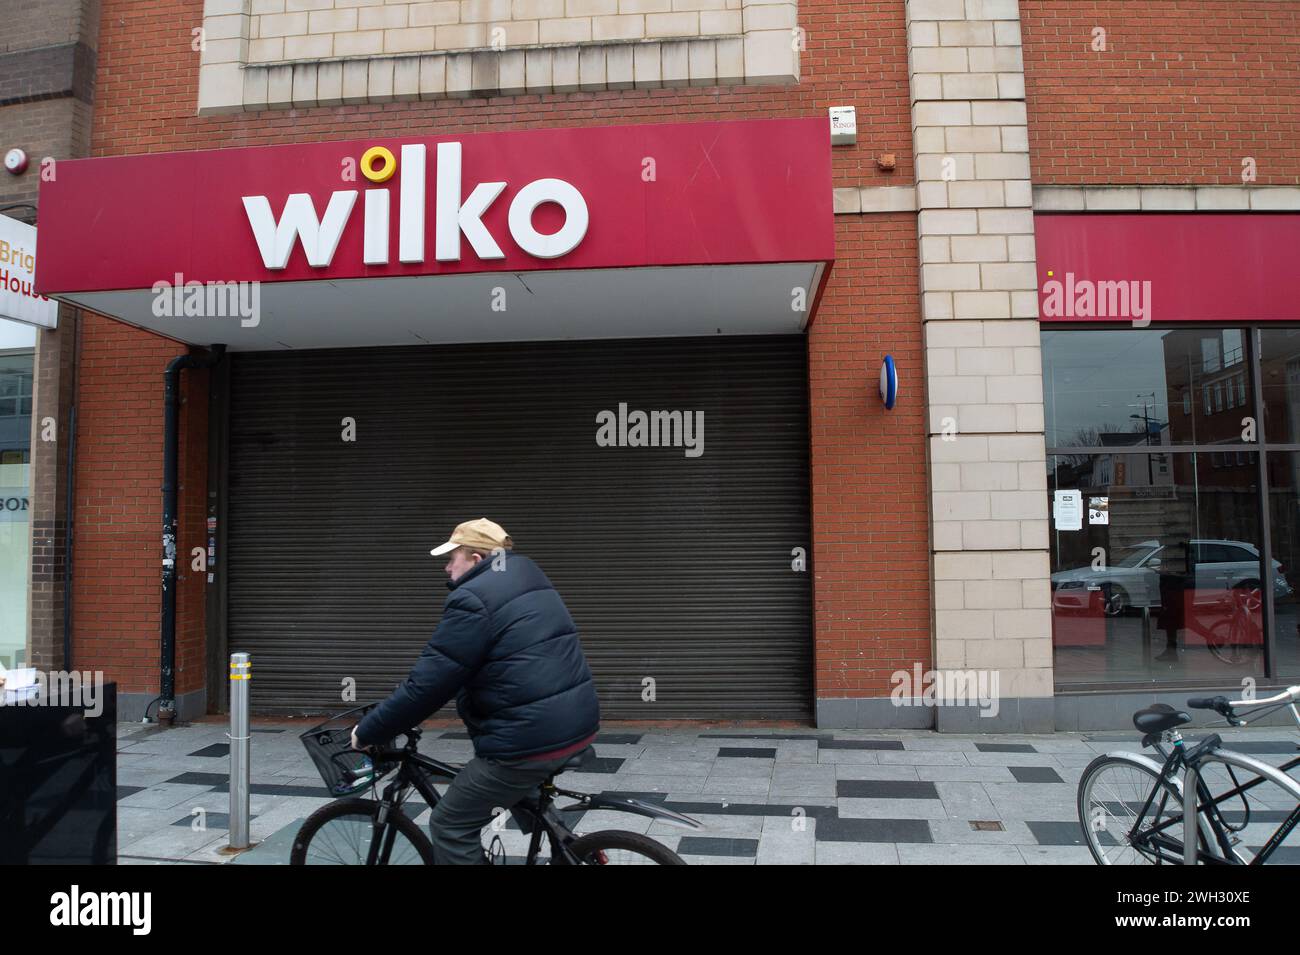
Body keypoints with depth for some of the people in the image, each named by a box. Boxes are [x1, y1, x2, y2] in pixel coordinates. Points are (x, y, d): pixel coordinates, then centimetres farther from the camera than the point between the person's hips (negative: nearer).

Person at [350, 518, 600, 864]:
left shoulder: (472, 599, -11)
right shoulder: (530, 582, 17)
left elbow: (427, 685, -13)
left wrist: (367, 732, 0)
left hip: (531, 738, -9)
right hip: (578, 725, 9)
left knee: (451, 825, 5)